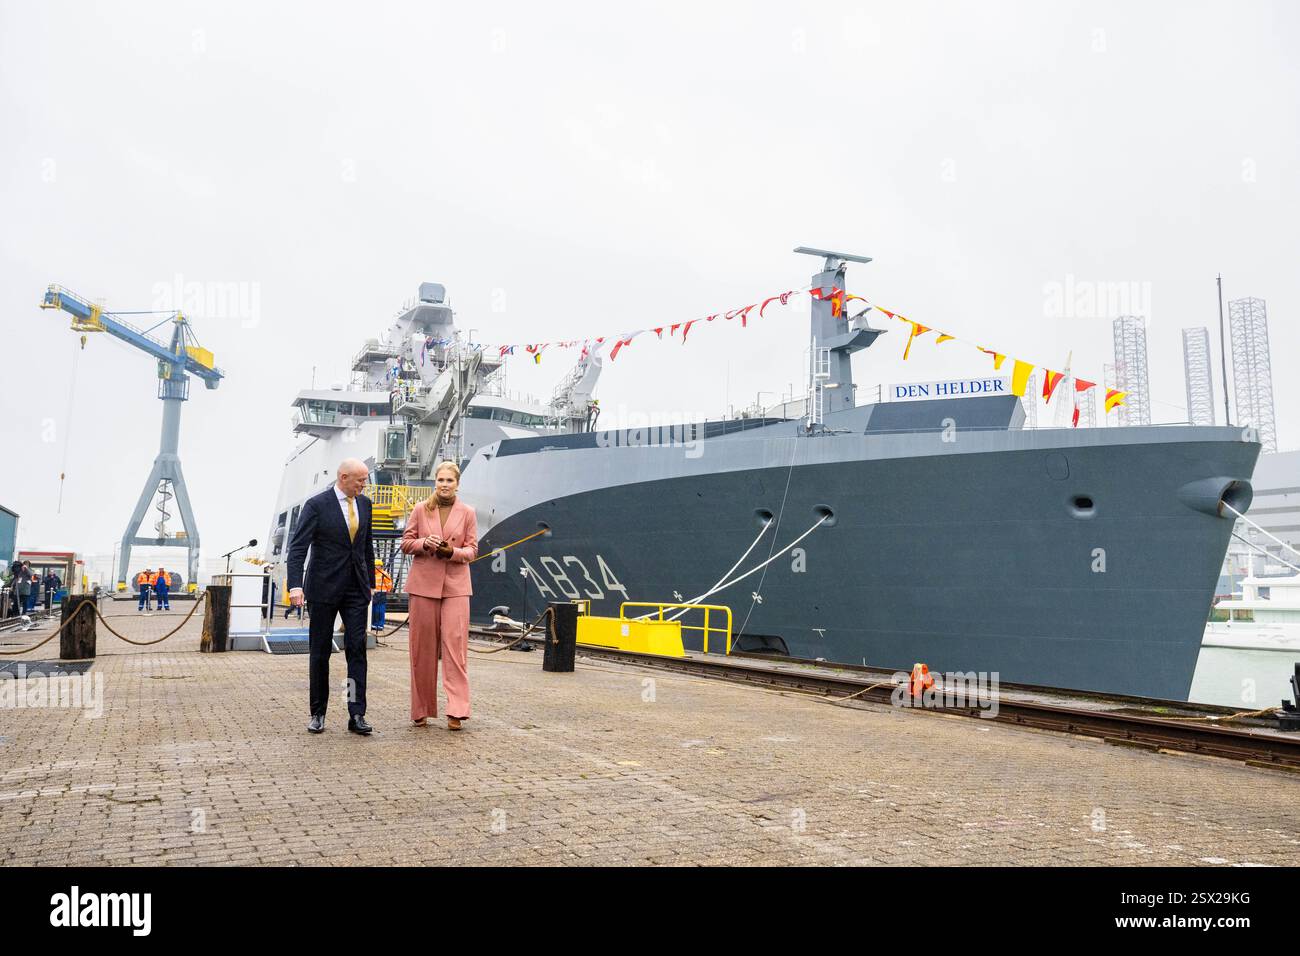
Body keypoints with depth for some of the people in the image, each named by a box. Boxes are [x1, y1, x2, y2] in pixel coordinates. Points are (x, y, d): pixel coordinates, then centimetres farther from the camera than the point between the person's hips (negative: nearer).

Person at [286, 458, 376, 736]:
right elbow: (298, 547, -14)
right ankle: (318, 713, 18)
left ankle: (357, 715, -1)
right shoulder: (317, 505, -9)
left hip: (356, 588, 4)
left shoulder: (364, 504, 8)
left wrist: (370, 583, 16)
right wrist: (295, 585, -25)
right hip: (324, 588, -4)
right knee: (319, 651, 7)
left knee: (357, 649, -3)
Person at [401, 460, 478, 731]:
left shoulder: (467, 513, 5)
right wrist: (424, 543, -12)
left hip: (455, 586, -1)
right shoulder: (420, 509, 6)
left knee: (455, 644, -8)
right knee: (422, 647, 5)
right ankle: (421, 711, 16)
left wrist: (453, 551, -14)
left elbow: (472, 550, 6)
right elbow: (406, 543, 8)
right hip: (423, 584, 1)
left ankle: (456, 711, -5)